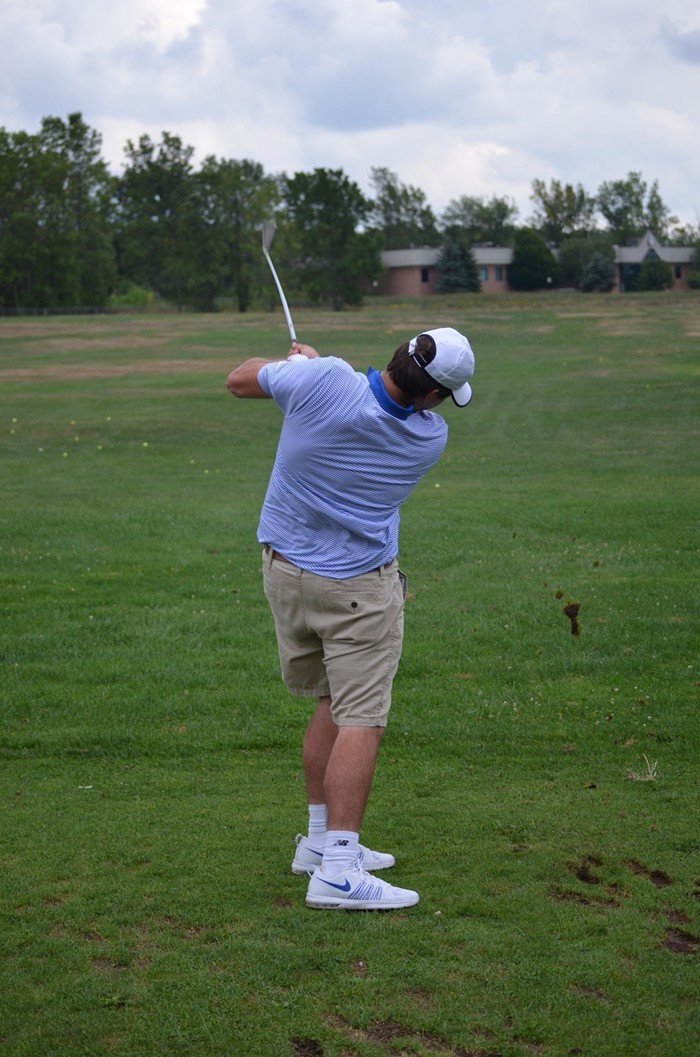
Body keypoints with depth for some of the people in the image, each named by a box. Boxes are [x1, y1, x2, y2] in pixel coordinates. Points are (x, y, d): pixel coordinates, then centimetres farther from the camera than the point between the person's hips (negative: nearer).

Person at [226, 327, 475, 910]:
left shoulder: (322, 380, -17)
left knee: (333, 703, 18)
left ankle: (321, 838, 24)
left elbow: (240, 380, 2)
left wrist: (302, 361, 18)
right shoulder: (431, 437, -13)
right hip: (358, 588, -5)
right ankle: (338, 870, -14)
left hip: (284, 568, 5)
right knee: (361, 720, -5)